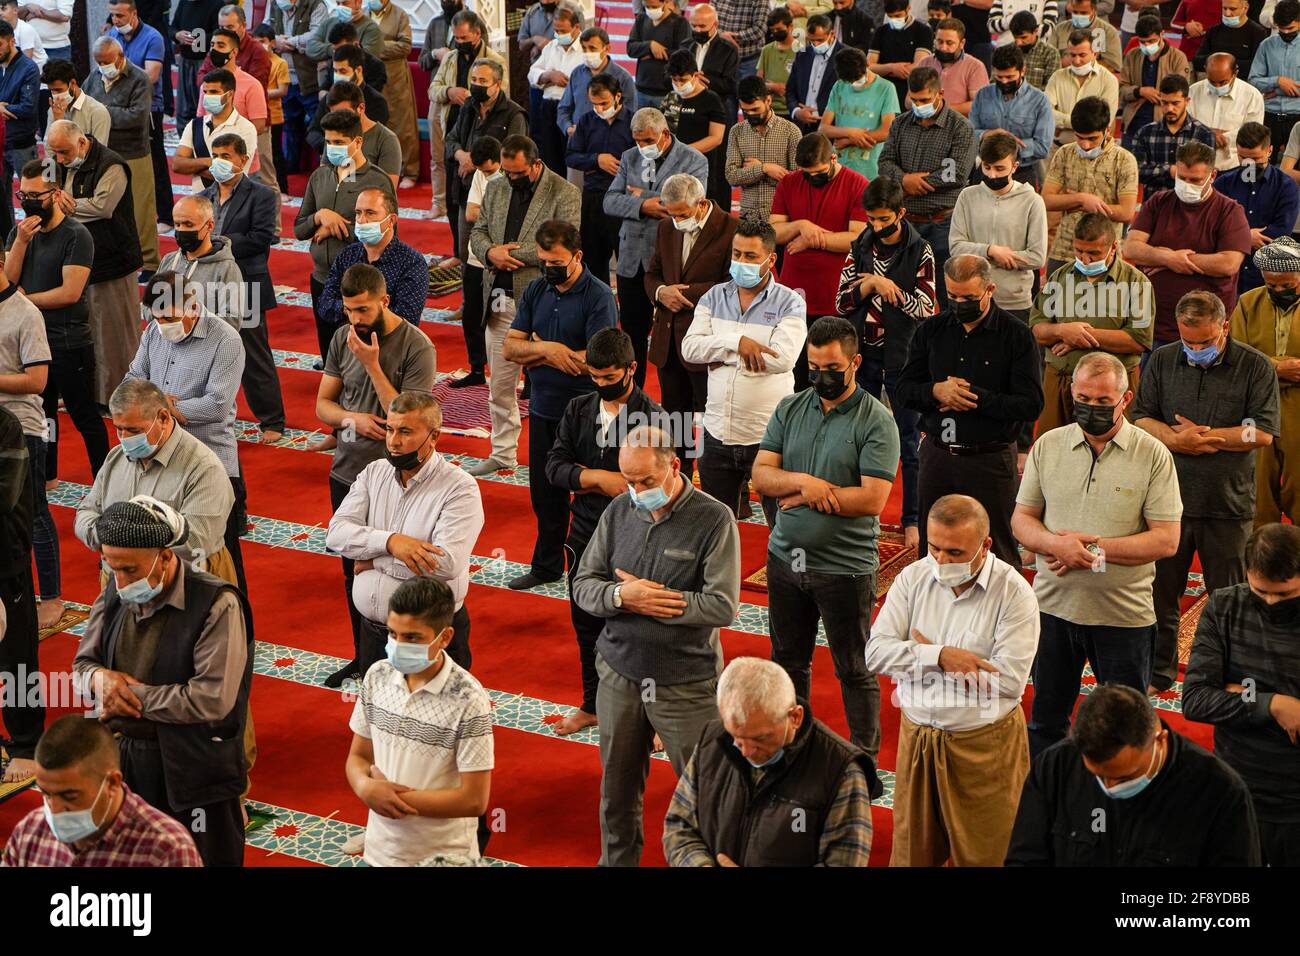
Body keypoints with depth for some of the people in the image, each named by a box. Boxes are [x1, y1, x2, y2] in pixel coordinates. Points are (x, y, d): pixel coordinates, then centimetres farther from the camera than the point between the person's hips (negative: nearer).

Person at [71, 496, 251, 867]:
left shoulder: (217, 604, -20)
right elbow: (82, 662, 14)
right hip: (125, 758, 6)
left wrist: (132, 694, -17)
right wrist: (99, 677, -12)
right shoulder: (115, 593, 2)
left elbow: (212, 700, -26)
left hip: (194, 768, -6)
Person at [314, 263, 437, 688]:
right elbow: (323, 404, 8)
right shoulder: (343, 338, 2)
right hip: (346, 474, 6)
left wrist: (372, 364, -23)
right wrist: (351, 417, -14)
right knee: (353, 571, 18)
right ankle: (363, 656, 34)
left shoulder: (417, 346, -16)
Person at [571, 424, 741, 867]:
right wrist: (622, 597, -19)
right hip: (619, 676, 4)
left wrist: (644, 597, -17)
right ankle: (617, 860, 35)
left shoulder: (714, 519, -13)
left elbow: (722, 607, -19)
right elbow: (583, 585, 3)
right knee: (617, 786, 17)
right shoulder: (618, 512, 1)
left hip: (686, 684, -4)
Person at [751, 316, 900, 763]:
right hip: (786, 558, 5)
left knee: (854, 670, 7)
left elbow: (872, 499, -21)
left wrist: (803, 496, -14)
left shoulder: (875, 421, -12)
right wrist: (804, 481, -21)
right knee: (788, 660, 19)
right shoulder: (790, 409, 4)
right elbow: (761, 475, -2)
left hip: (845, 567, -5)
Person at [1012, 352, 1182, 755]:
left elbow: (1166, 540, -10)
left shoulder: (1153, 455, -6)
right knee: (1045, 719, 15)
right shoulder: (1047, 446, 4)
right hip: (1054, 605, 3)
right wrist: (1055, 544, -15)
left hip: (1125, 613, -3)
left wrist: (1095, 548, -17)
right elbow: (1022, 518, 6)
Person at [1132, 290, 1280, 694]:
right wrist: (1174, 438, -16)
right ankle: (1157, 673, 26)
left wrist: (1204, 436, -14)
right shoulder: (1162, 361, 5)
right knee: (1160, 590, 11)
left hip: (1228, 504, -2)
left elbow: (1263, 432, -10)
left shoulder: (1255, 367, -4)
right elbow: (1141, 417, 3)